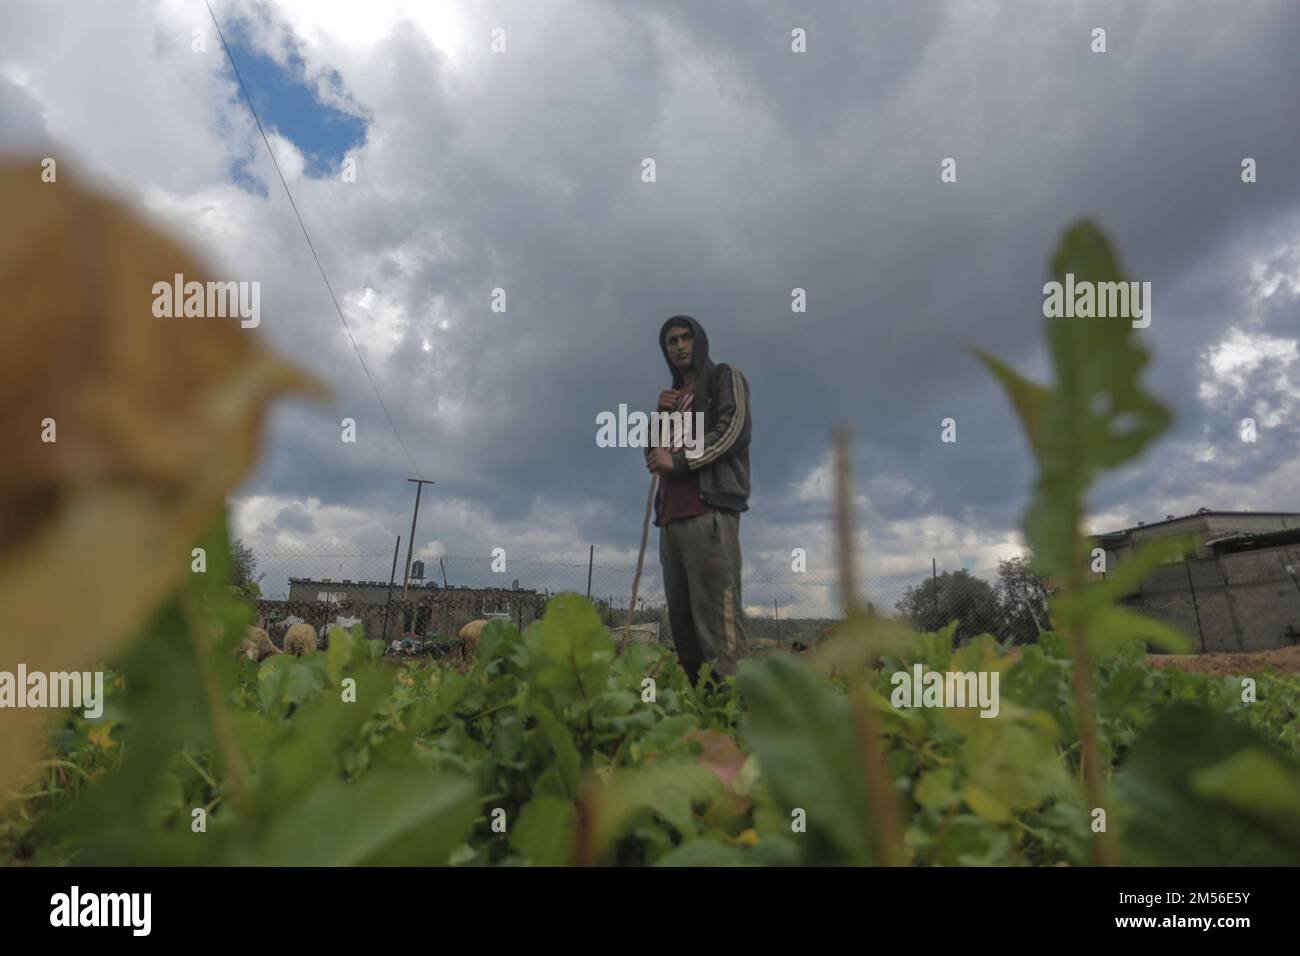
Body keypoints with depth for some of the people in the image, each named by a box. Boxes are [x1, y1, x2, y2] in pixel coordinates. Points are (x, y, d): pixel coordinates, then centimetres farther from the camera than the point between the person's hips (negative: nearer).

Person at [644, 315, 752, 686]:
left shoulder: (724, 377, 13)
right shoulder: (672, 396, 30)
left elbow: (732, 429, -4)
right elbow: (653, 456, 24)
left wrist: (679, 460, -11)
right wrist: (660, 415, 8)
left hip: (710, 509, -6)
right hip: (672, 516, 7)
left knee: (717, 613, -17)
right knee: (681, 616, 0)